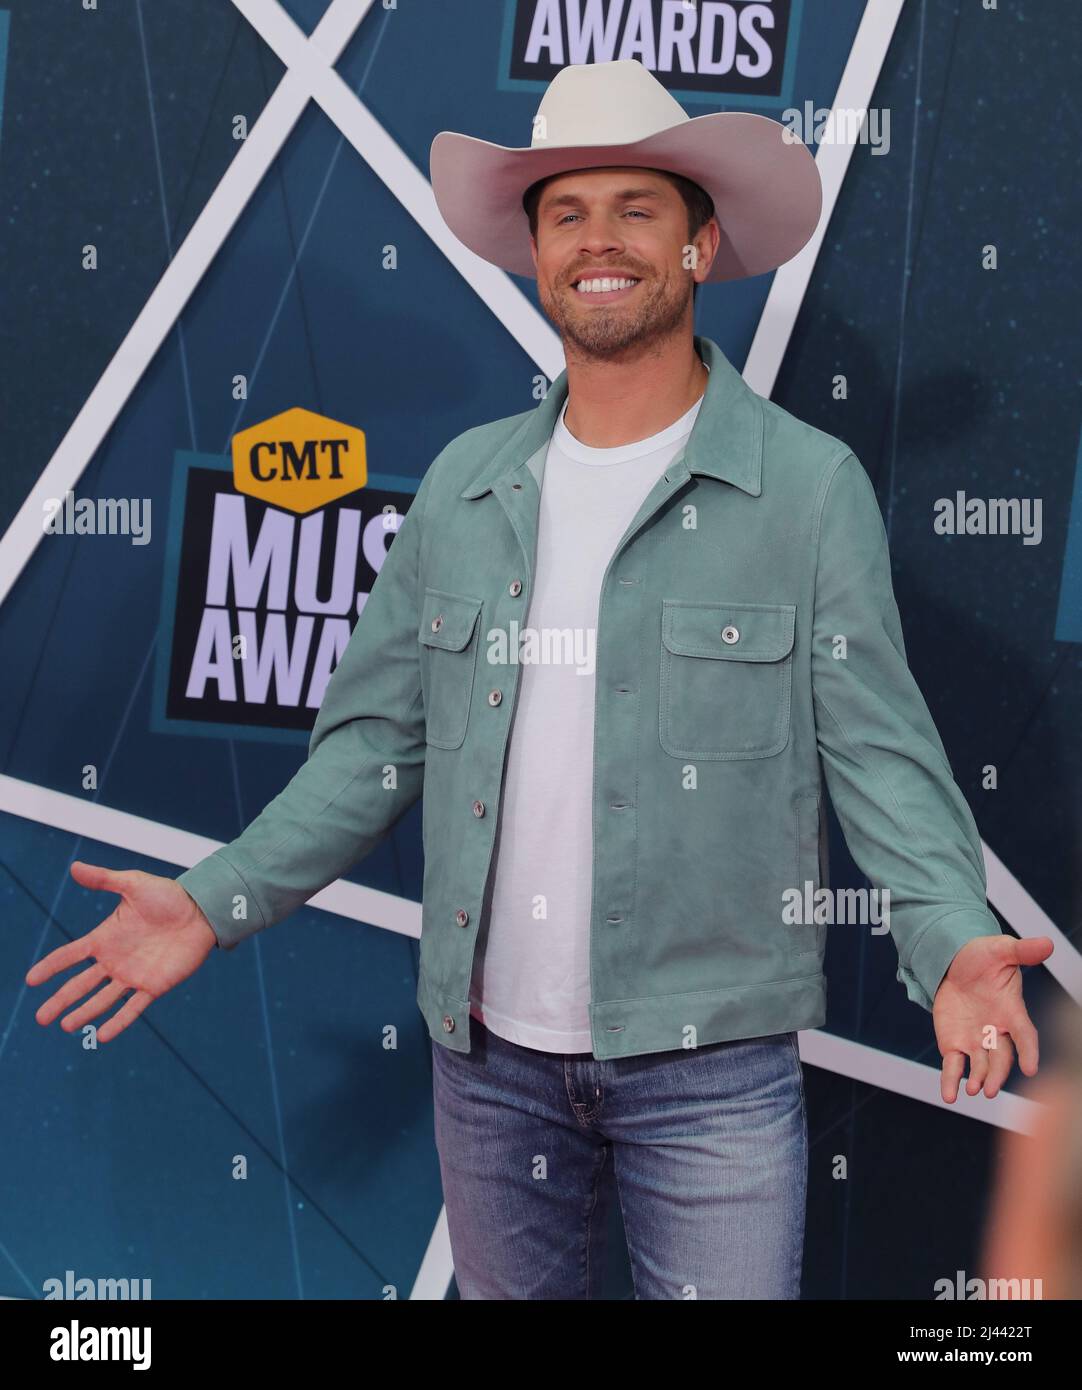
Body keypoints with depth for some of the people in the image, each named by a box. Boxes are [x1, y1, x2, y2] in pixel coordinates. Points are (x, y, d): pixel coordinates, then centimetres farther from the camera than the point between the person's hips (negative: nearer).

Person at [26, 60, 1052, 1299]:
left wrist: (950, 943, -24)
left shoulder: (809, 486, -6)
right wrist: (216, 901, -1)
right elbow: (378, 736, 8)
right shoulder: (463, 487, 6)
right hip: (487, 1054, 4)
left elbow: (878, 751, -7)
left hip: (708, 1065, -4)